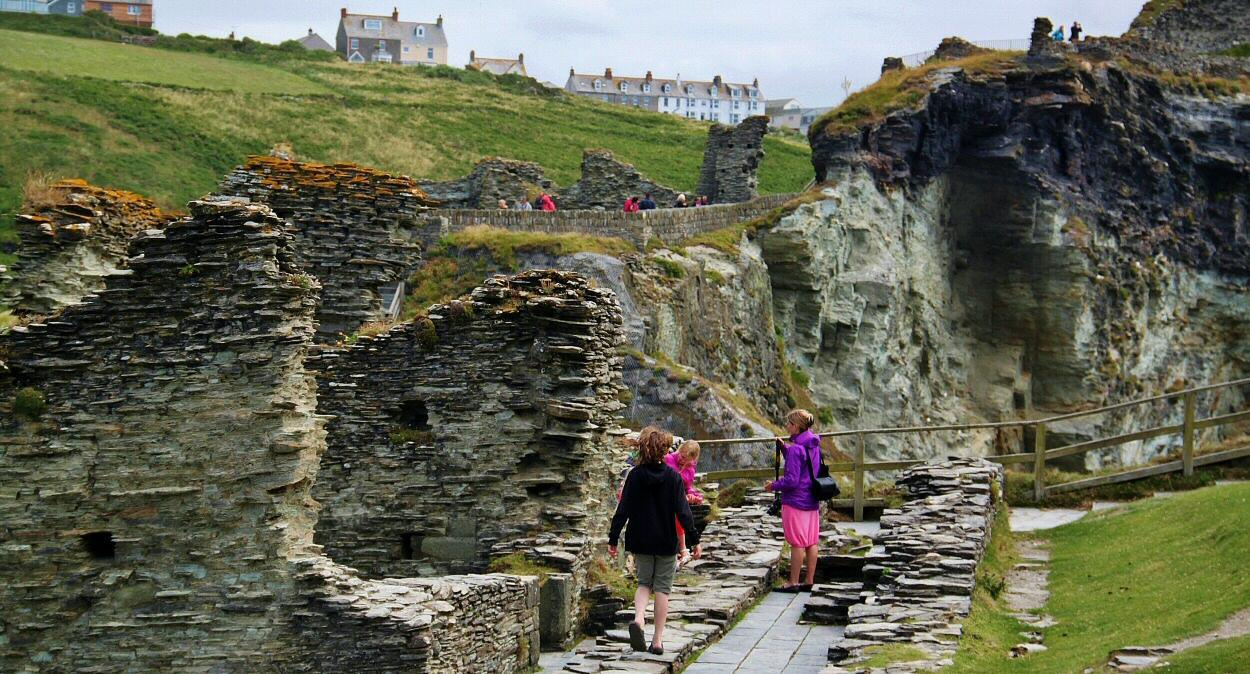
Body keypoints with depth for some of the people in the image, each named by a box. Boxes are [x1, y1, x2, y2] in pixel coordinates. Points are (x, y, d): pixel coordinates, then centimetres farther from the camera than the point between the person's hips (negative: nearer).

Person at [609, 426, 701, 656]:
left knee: (644, 583, 17)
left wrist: (613, 539, 1)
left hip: (641, 542, 1)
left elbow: (623, 510, -5)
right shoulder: (673, 477, -9)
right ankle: (658, 640, 9)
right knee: (662, 588, 9)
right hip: (666, 542, -1)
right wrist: (695, 540, -4)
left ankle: (638, 618, -12)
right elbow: (683, 511, -10)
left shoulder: (635, 475, -6)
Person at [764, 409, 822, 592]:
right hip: (813, 502, 8)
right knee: (812, 542, 10)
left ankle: (794, 582, 6)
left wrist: (774, 486, -6)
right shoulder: (814, 446, 7)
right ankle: (809, 581, 16)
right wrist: (783, 448, 14)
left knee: (797, 543, -1)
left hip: (795, 501, -8)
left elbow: (791, 480, -21)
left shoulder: (796, 449, -19)